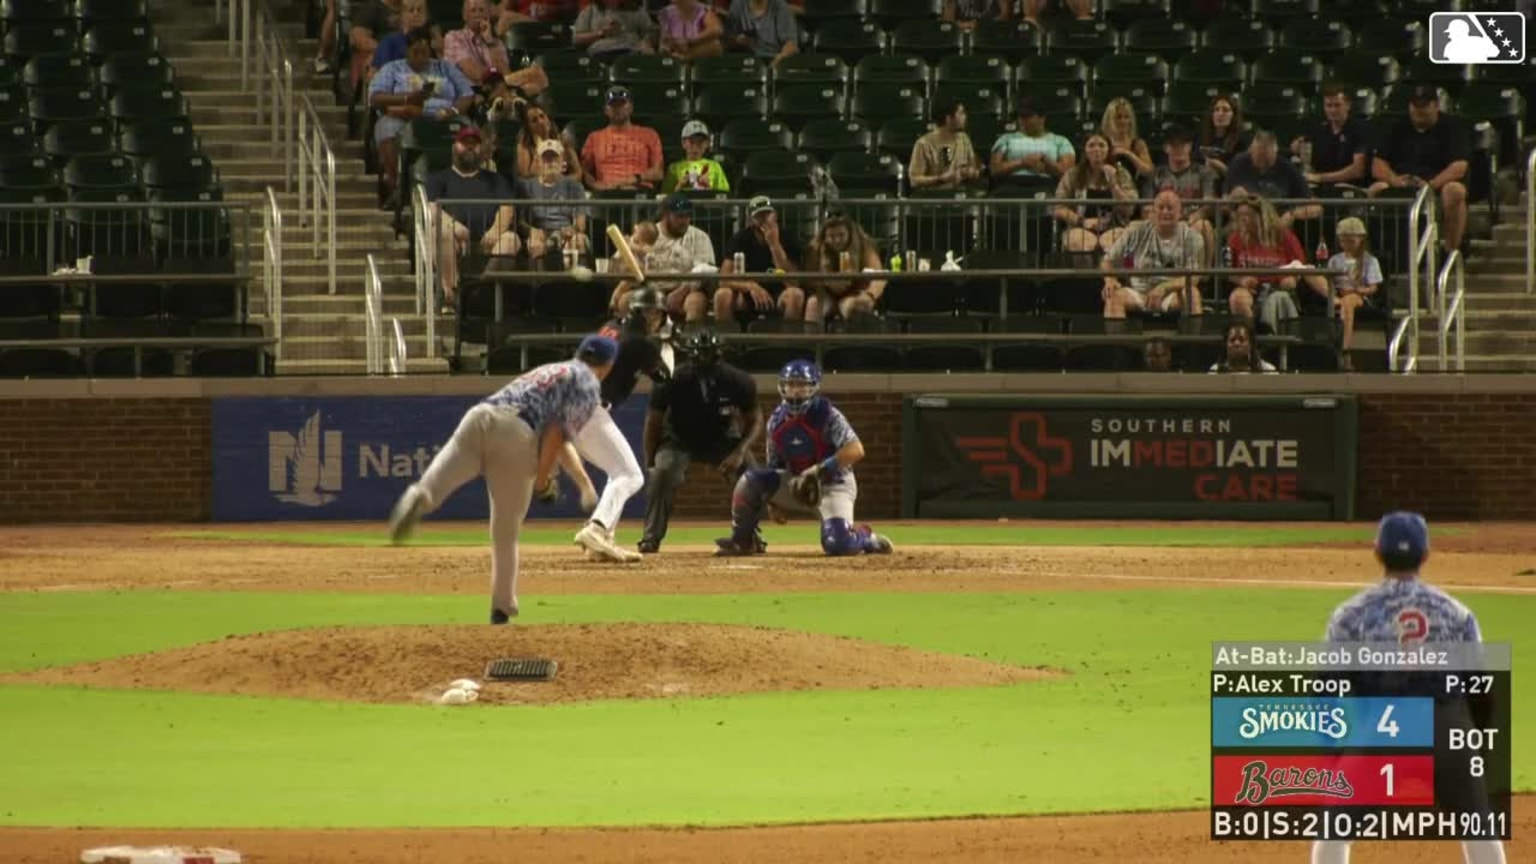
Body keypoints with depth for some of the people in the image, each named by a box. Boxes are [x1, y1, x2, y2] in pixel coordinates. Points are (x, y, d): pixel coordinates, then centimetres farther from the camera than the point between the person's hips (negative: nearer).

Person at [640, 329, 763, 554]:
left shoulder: (738, 381, -22)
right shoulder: (673, 381, -25)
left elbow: (755, 422, -11)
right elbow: (654, 422, -12)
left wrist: (740, 452, -27)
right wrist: (650, 464, -11)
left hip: (723, 438, 2)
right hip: (680, 440, -2)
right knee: (664, 473, -29)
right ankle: (651, 538, -17)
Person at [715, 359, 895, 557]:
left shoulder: (827, 415, -18)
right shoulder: (777, 420, -1)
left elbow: (856, 450, -28)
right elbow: (775, 464, 12)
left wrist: (820, 468, -34)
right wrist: (775, 501, 5)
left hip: (832, 484, -5)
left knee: (838, 546, -27)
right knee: (749, 480, -17)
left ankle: (866, 537, 9)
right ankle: (743, 540, -2)